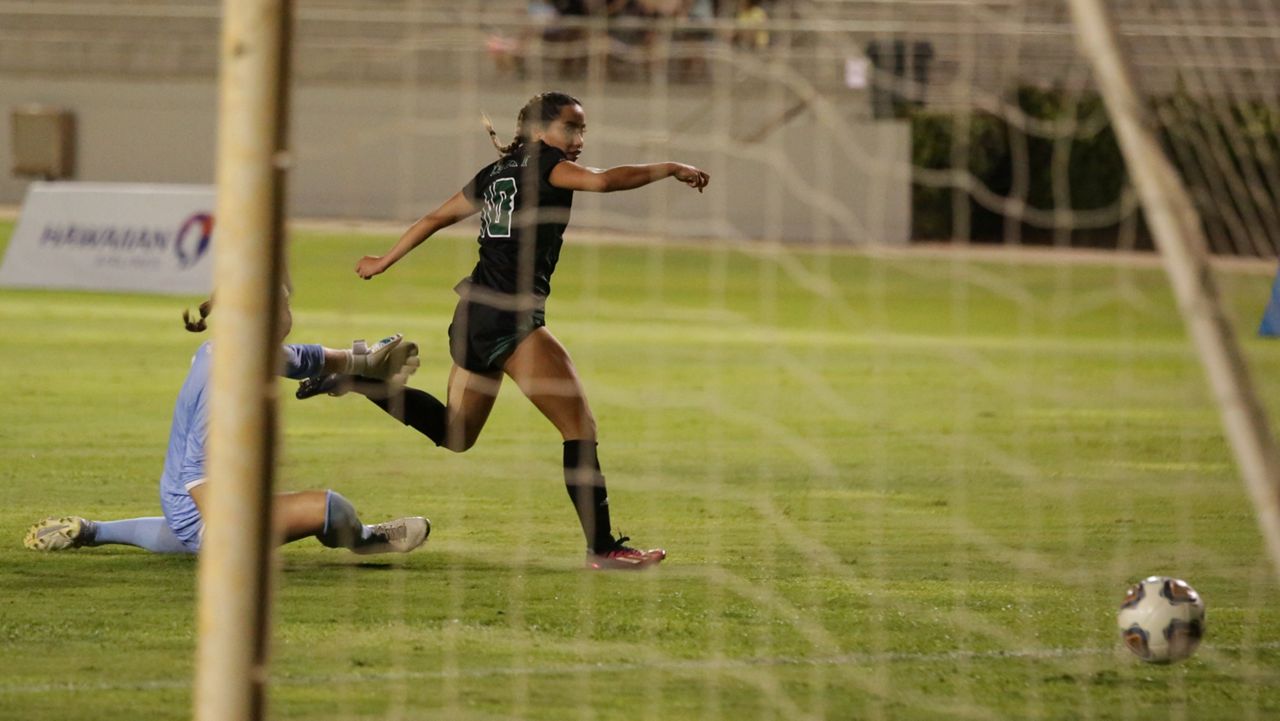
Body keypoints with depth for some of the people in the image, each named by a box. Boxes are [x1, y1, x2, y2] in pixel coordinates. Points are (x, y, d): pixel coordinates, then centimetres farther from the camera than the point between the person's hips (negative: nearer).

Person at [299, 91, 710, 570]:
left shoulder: (495, 174, 18)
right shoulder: (542, 166, -6)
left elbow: (435, 218, 26)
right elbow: (603, 181, -23)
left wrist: (383, 262, 36)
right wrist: (669, 169, -14)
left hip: (474, 314, 9)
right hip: (511, 318, -9)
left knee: (455, 432, 25)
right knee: (579, 426, -11)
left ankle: (362, 379, 15)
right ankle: (601, 548, -16)